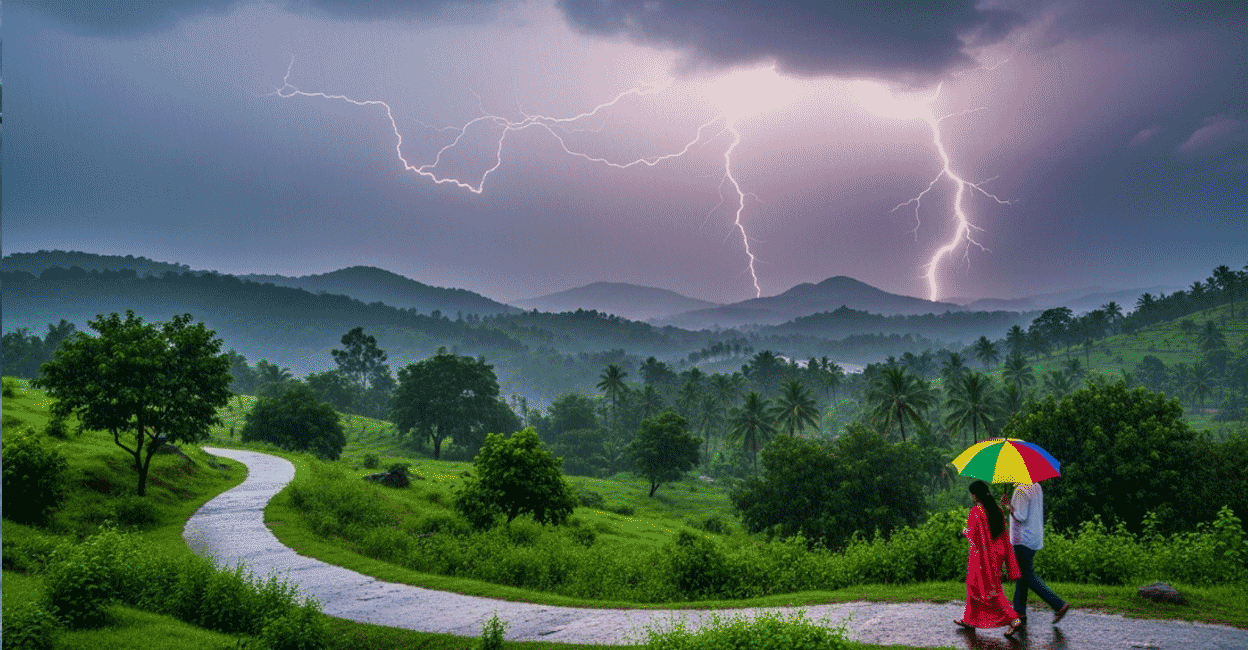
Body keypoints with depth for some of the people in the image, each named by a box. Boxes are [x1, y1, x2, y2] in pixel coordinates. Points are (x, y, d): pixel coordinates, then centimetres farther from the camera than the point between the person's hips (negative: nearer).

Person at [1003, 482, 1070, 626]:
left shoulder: (1021, 491, -17)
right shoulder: (1036, 487, 11)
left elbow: (1021, 517, -21)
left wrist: (1007, 506, -13)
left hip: (1023, 539, -10)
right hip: (1035, 537, 10)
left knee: (1028, 576, -4)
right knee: (1021, 574, 12)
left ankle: (1059, 605, -7)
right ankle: (1020, 612, 14)